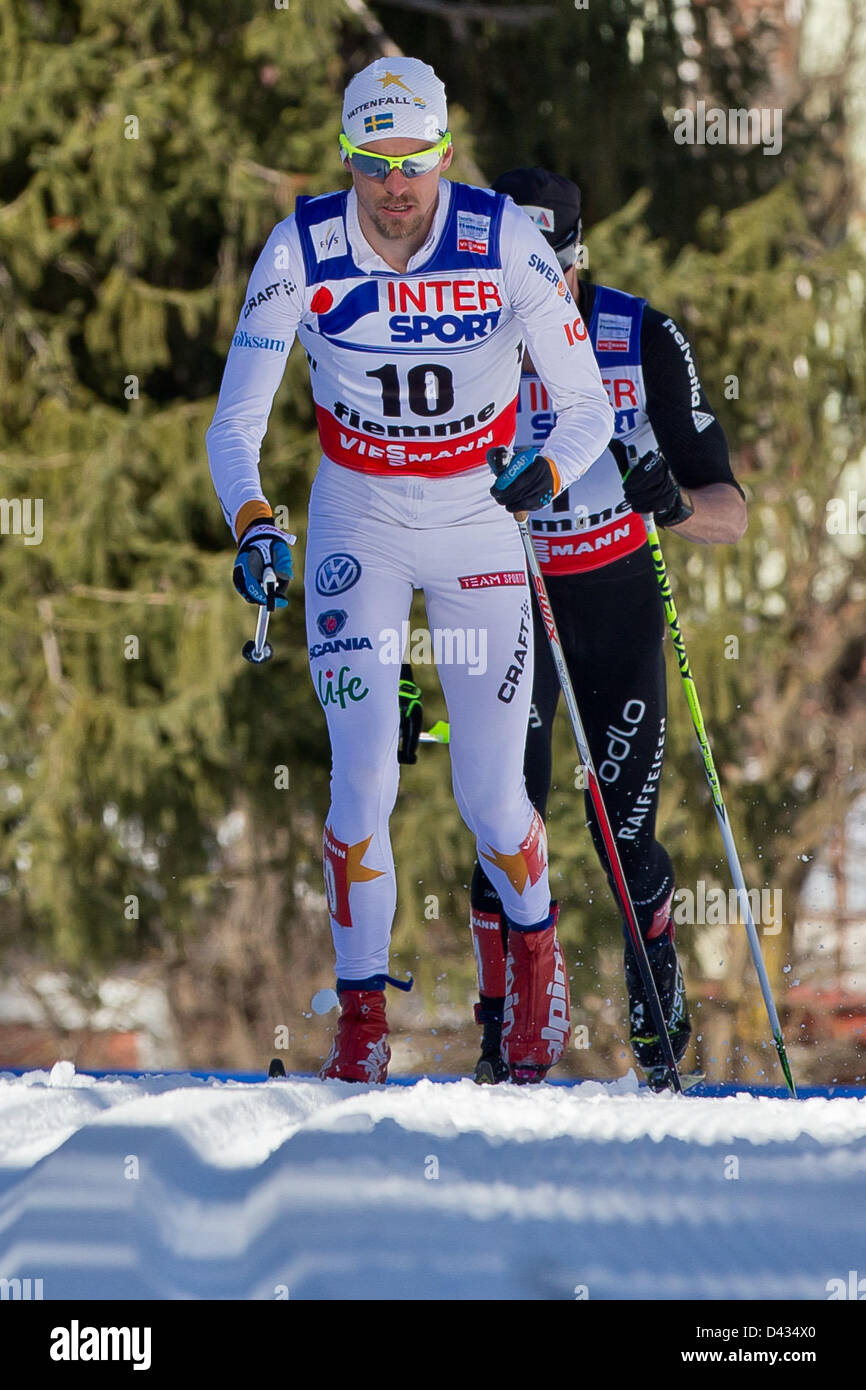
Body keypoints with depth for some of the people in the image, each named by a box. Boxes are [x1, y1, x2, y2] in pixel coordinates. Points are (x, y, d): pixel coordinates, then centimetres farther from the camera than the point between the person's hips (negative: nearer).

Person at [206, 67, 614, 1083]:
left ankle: (533, 941, 30)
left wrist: (548, 471, -32)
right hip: (358, 523, 0)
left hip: (484, 516, 0)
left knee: (489, 793, -3)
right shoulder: (301, 251, -16)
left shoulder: (506, 244, -18)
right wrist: (252, 523, -30)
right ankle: (361, 1011, 3)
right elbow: (235, 423, -12)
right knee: (364, 773, -13)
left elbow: (588, 406, -12)